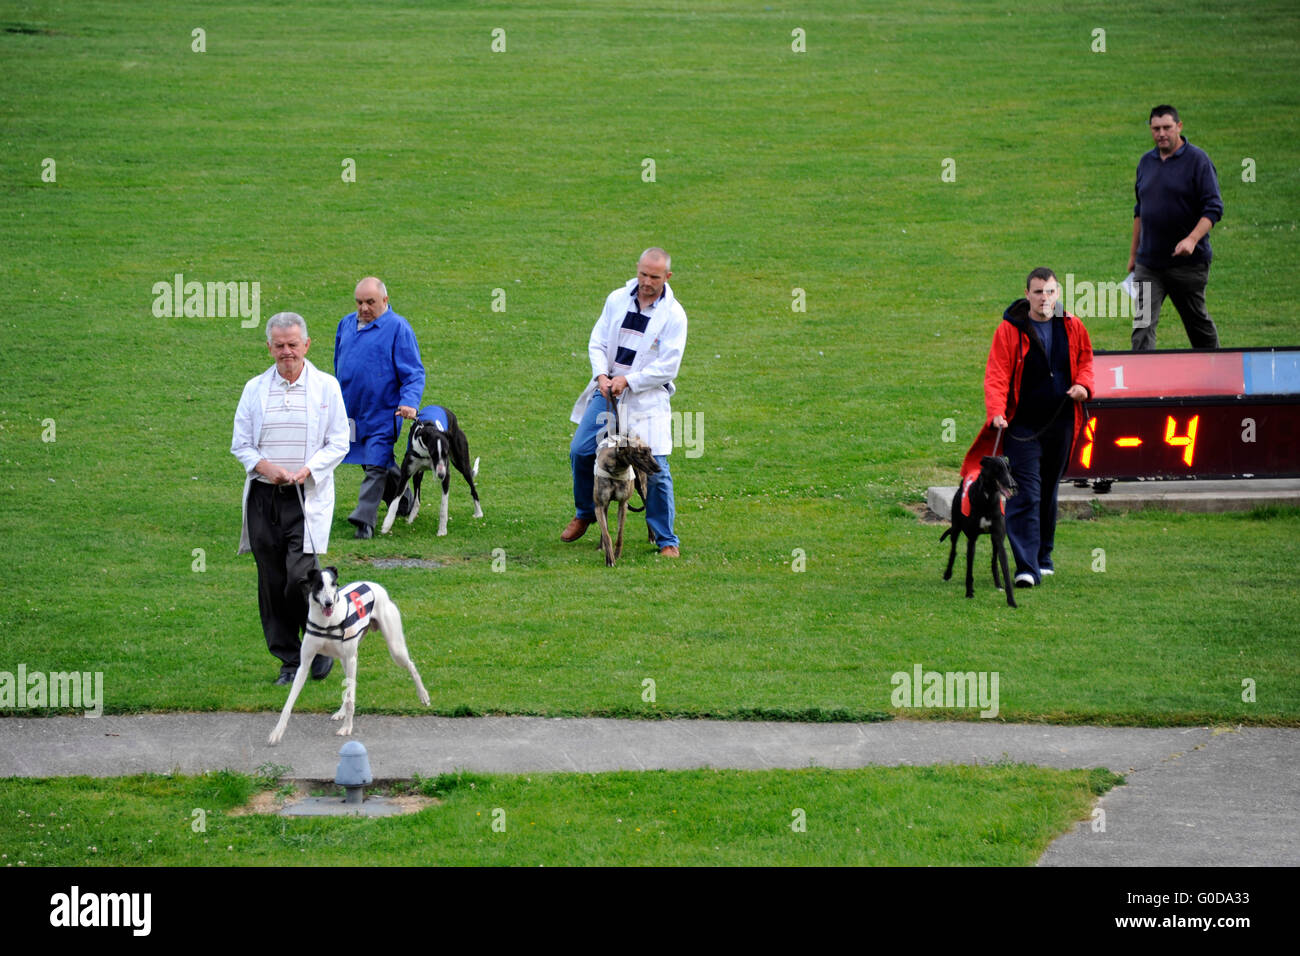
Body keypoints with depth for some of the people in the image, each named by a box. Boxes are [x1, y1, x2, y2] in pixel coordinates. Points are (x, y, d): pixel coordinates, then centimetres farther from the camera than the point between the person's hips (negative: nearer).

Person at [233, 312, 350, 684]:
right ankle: (289, 662, 11)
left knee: (301, 578, -15)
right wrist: (263, 465, -10)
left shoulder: (326, 386, 4)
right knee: (272, 583, 3)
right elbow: (240, 443, 10)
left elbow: (339, 443, 2)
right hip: (263, 497, 3)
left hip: (307, 497, -3)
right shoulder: (255, 389, 10)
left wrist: (307, 470, -12)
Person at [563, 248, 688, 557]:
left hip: (646, 398, -4)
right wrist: (601, 375, -10)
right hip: (607, 391, 4)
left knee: (655, 469, -9)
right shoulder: (617, 299, 4)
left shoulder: (673, 315, -8)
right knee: (580, 451, 2)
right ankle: (585, 514, 28)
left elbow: (668, 367, -10)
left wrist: (628, 380, -15)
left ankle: (667, 540, 4)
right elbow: (597, 342, 7)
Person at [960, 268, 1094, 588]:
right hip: (1023, 426, -4)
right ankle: (1027, 567, -16)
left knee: (1048, 492, 16)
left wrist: (1083, 384, -2)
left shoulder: (1072, 328, 5)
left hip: (1060, 425, 4)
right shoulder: (1010, 330, -8)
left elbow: (1085, 360, 20)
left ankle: (1043, 556, 30)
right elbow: (996, 375, -12)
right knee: (1026, 494, -11)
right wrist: (996, 412, -26)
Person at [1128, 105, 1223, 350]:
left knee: (1198, 321, 10)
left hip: (1188, 264, -4)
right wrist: (1133, 254, 20)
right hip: (1149, 263, 4)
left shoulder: (1197, 160, -6)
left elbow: (1213, 208, -12)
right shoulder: (1146, 162, 11)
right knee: (1143, 324, -9)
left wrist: (1192, 240, -26)